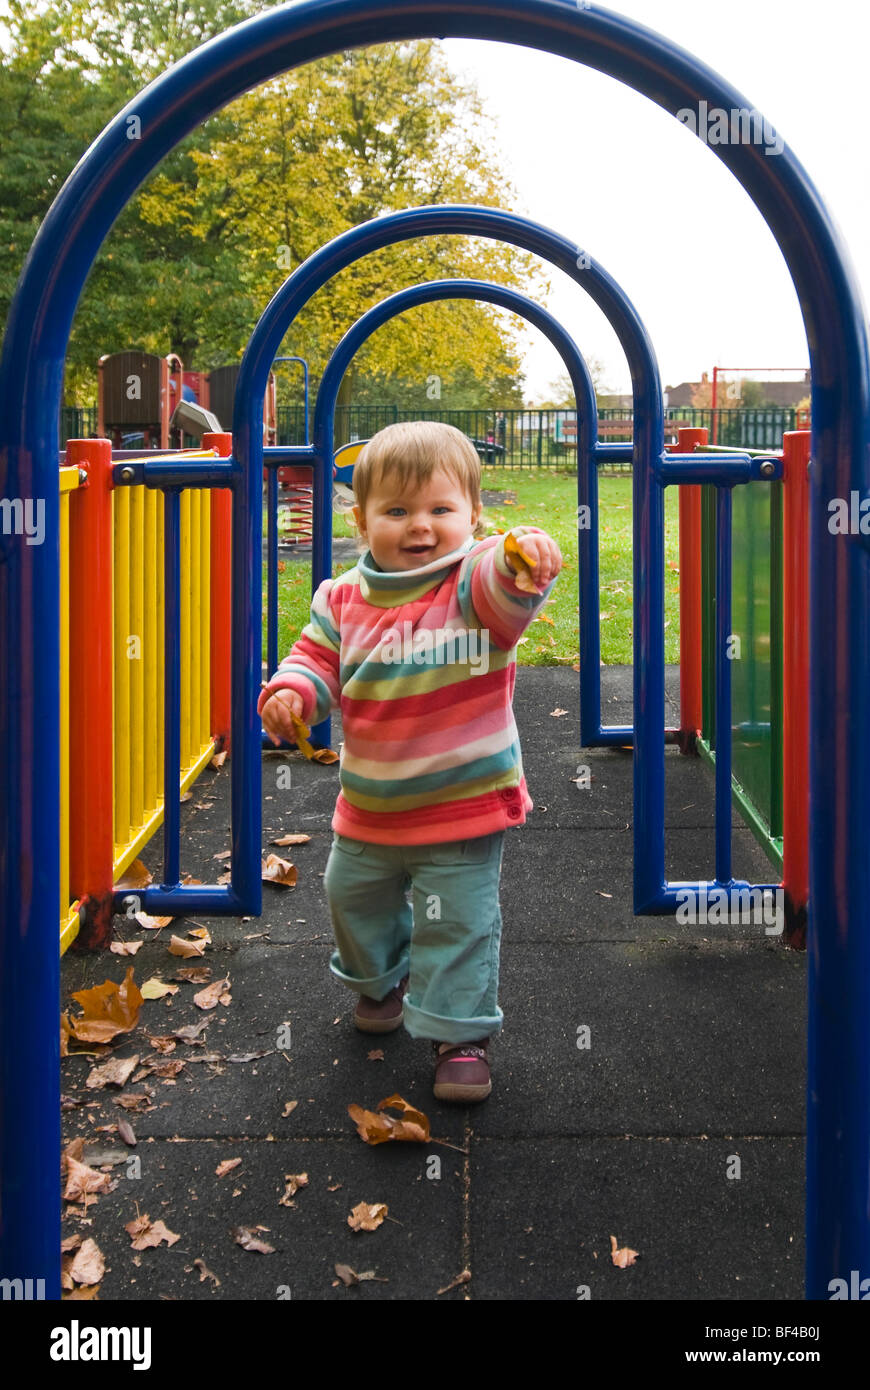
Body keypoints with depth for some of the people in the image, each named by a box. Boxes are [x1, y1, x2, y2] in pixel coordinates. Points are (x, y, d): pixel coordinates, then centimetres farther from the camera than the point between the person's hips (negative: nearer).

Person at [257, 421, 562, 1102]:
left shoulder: (473, 582, -16)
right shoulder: (343, 598, -2)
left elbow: (506, 588, -37)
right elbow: (318, 660, 7)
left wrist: (524, 557, -61)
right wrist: (290, 692, -15)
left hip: (464, 807, -5)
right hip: (369, 809, 6)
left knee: (459, 924, -1)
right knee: (354, 896, 25)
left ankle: (462, 1031, 17)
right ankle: (381, 978, 53)